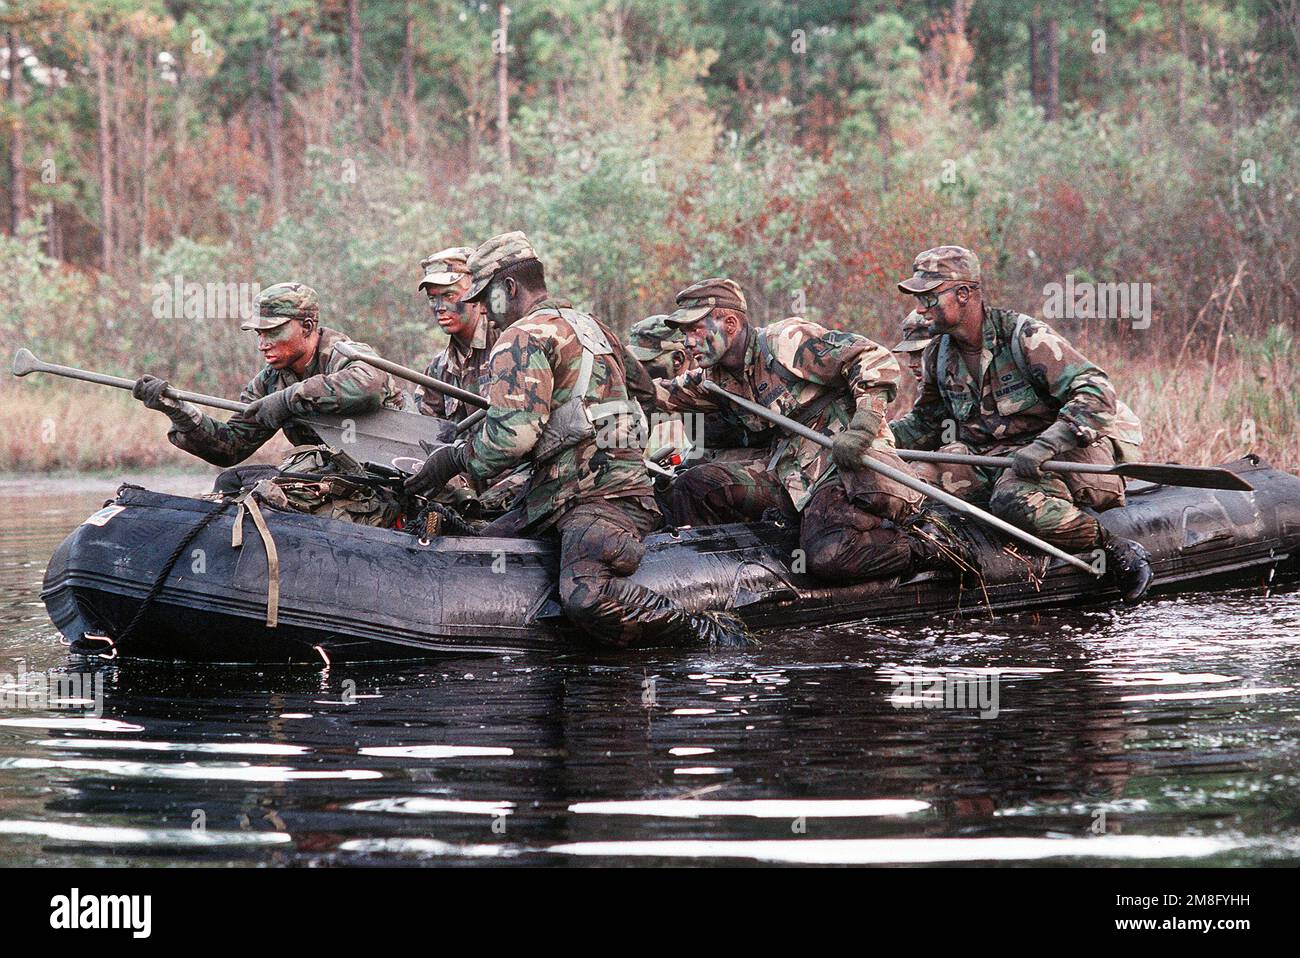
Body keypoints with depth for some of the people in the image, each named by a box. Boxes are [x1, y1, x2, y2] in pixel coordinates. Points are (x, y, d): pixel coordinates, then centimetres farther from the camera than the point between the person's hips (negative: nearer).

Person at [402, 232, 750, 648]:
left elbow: (512, 436, -18)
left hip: (594, 497, -11)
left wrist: (453, 459, -2)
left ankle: (709, 633, -28)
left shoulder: (523, 338, -6)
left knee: (586, 597, -33)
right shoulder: (592, 328, 25)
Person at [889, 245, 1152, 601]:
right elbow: (925, 423, 22)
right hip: (995, 459, 7)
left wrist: (1045, 445, -33)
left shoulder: (1024, 337, -14)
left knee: (1013, 500, -38)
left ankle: (1116, 549, -25)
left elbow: (1096, 392, -21)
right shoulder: (938, 355, 7)